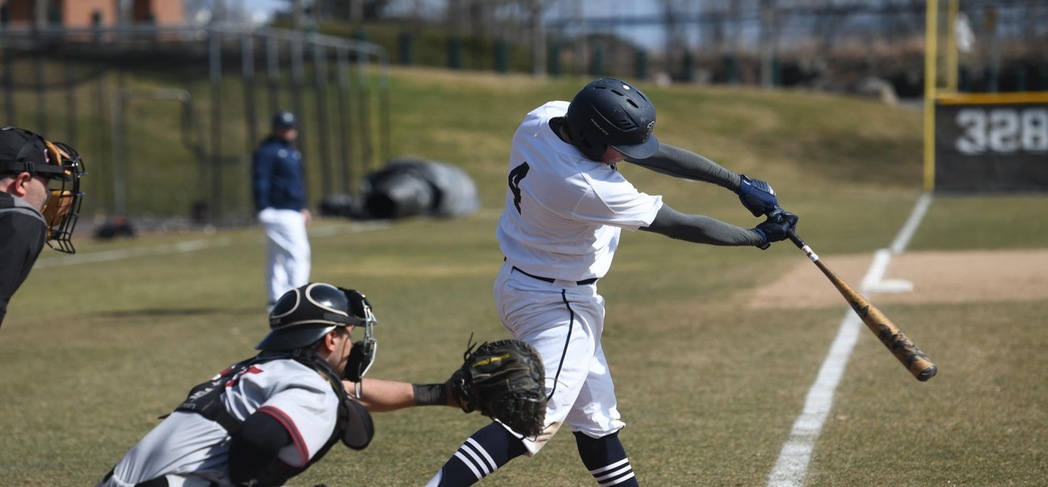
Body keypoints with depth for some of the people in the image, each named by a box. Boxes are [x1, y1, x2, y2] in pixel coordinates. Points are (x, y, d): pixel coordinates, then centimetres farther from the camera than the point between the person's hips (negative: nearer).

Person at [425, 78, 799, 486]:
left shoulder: (546, 117, -11)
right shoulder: (589, 189, -33)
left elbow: (654, 154, -5)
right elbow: (682, 227, -22)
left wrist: (737, 183, -4)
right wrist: (759, 237, -10)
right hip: (556, 304, -10)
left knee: (595, 413, 17)